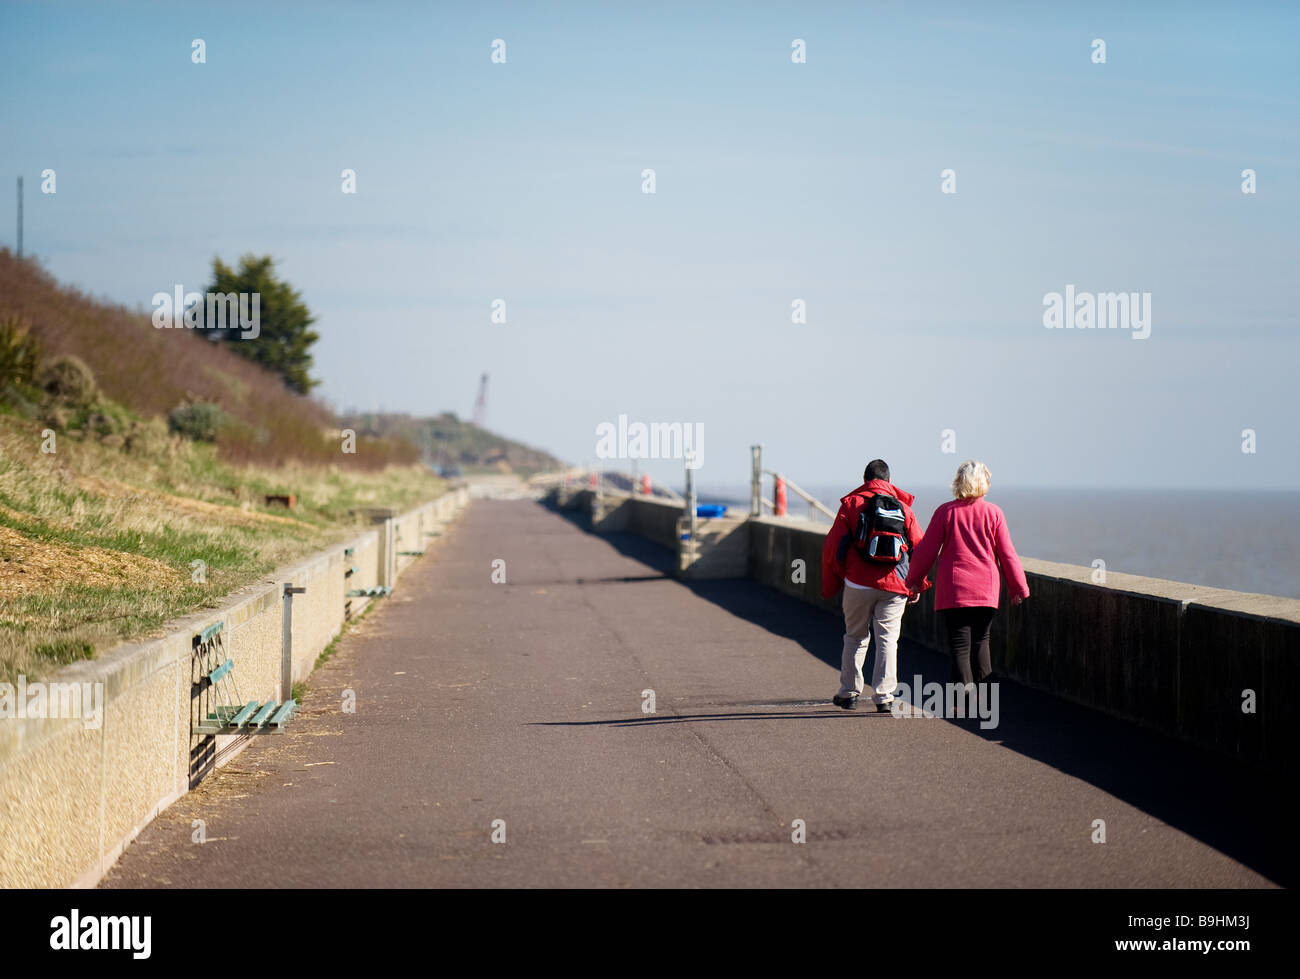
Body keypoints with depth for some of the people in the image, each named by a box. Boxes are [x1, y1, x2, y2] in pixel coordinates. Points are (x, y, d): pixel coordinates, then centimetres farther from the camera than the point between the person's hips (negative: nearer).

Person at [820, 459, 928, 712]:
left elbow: (832, 547, -1)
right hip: (894, 586, 1)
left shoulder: (852, 504, 3)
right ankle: (884, 696, -6)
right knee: (888, 639, 3)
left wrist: (830, 586, 9)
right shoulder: (903, 507, 8)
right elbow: (920, 547, 7)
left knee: (856, 637, 14)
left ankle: (848, 693, 17)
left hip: (859, 584, -1)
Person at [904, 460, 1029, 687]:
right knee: (980, 642, 19)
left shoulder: (946, 512, -3)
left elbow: (926, 551, 0)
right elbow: (1007, 554, 3)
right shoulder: (993, 512, -1)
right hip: (986, 590, 2)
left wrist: (914, 581, 13)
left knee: (960, 649, -3)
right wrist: (1018, 588, 12)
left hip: (953, 591, -2)